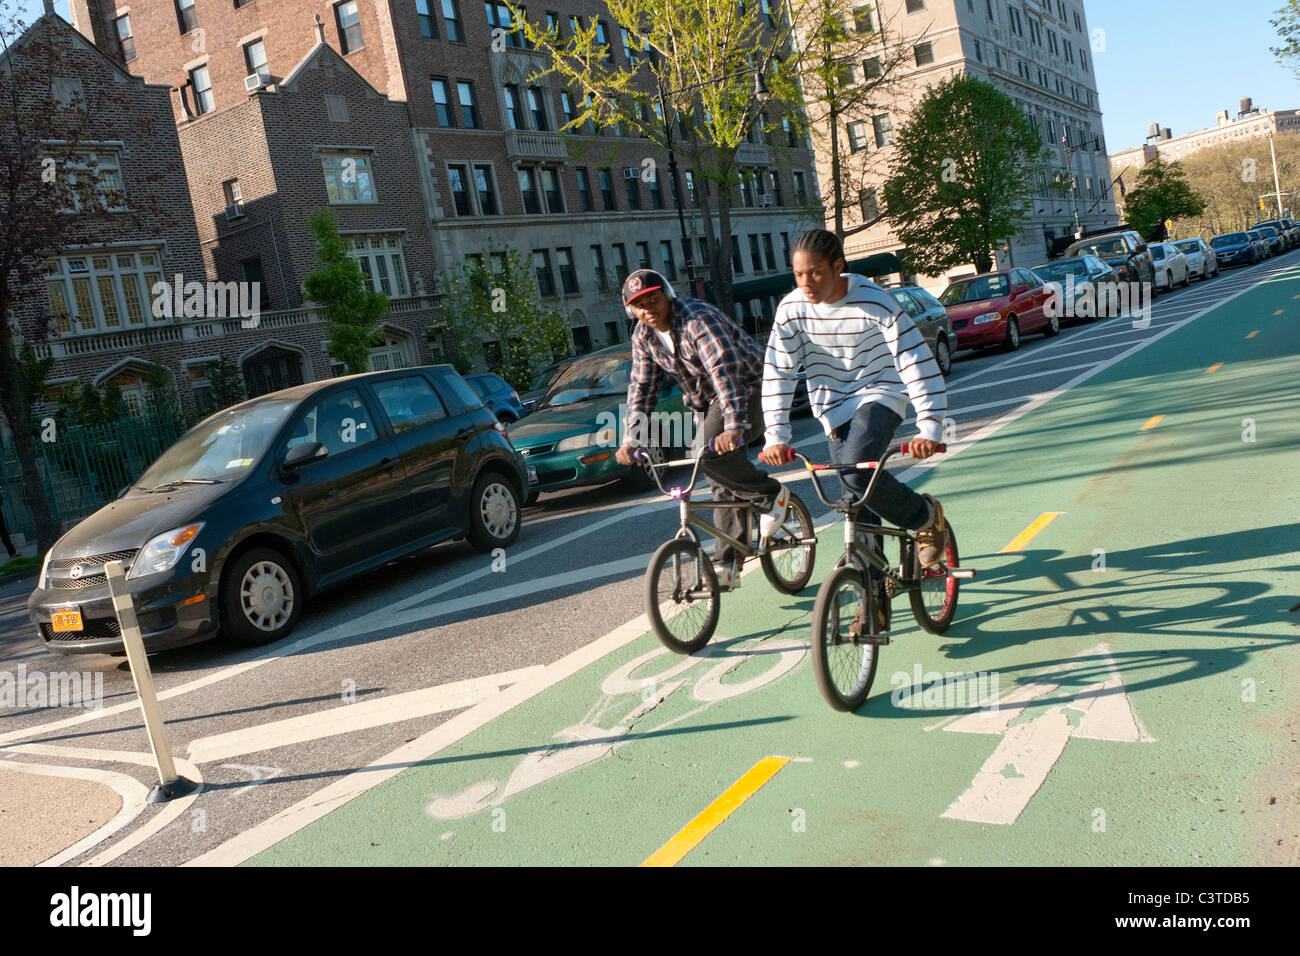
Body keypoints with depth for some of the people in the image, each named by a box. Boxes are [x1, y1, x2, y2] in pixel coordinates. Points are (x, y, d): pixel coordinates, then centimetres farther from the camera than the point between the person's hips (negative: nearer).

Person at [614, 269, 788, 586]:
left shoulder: (697, 318, -27)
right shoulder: (643, 337, -3)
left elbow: (725, 370, -38)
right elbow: (642, 388, -2)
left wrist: (734, 426, -50)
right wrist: (631, 440, -14)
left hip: (747, 390, -7)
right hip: (706, 403, 8)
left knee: (713, 454, -30)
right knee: (721, 485, 5)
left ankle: (770, 494, -6)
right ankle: (726, 563, 10)